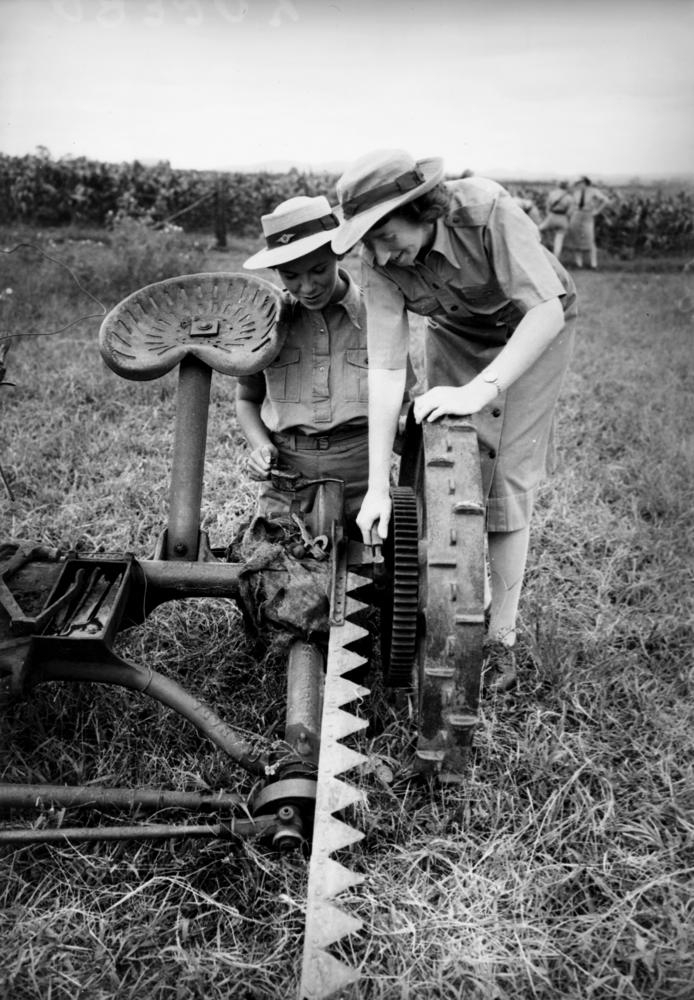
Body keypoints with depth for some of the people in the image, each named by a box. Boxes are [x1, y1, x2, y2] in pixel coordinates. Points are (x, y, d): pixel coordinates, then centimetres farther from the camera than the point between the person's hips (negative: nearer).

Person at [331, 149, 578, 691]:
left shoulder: (487, 209, -34)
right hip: (455, 335, 4)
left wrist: (479, 390, -44)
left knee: (507, 478, -9)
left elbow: (548, 311, -34)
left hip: (532, 330, -3)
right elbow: (386, 369, -26)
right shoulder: (380, 262, -23)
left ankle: (501, 640, 2)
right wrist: (377, 488, -30)